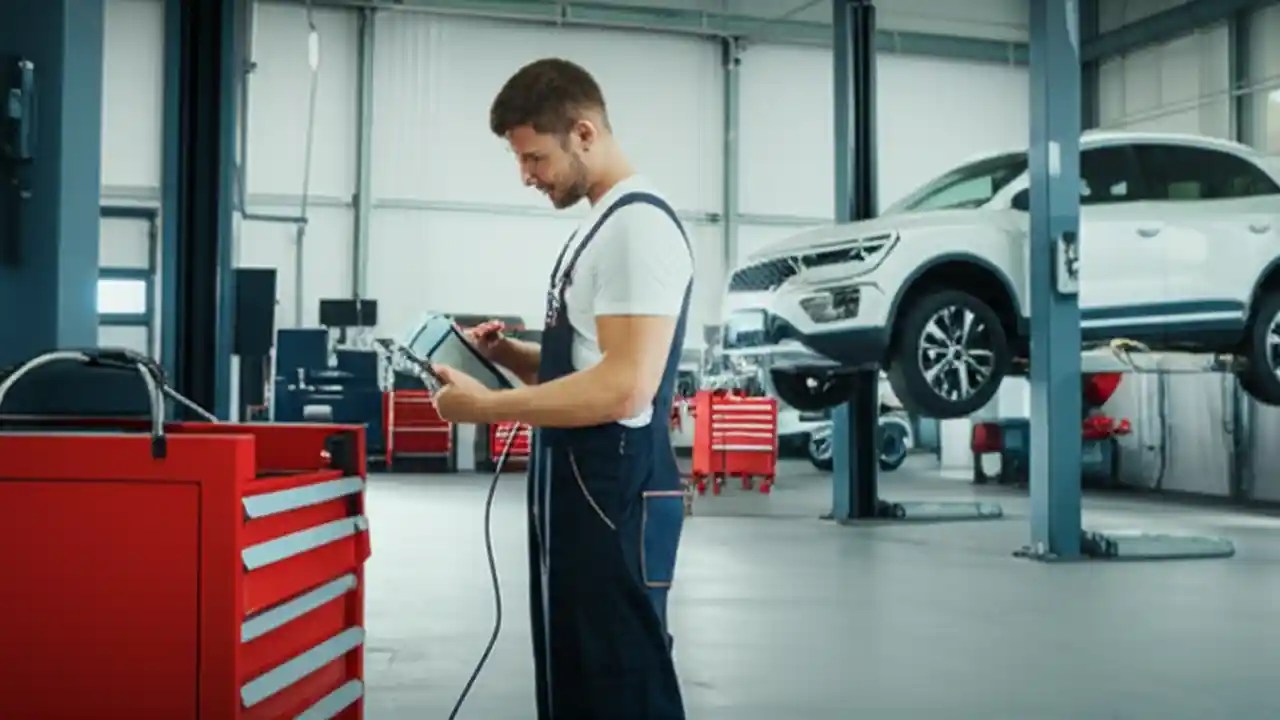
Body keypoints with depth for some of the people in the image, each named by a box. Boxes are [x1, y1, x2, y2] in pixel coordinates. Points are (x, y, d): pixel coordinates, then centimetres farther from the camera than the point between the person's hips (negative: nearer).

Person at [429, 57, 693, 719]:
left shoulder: (638, 224, -16)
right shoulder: (600, 225, 17)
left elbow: (624, 386, -24)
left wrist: (486, 406, -19)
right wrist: (511, 355, 8)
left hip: (613, 494, -11)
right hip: (578, 487, 11)